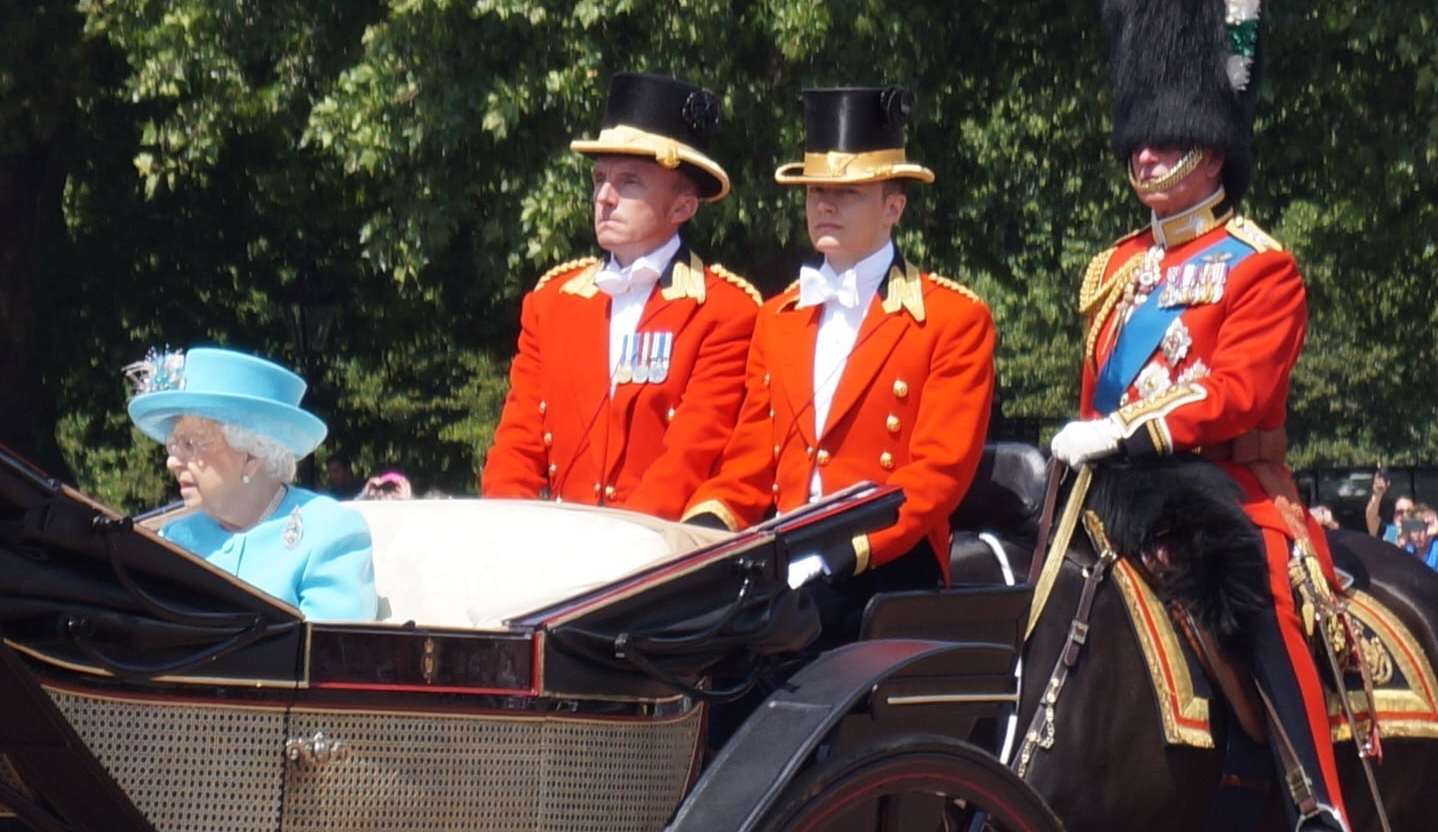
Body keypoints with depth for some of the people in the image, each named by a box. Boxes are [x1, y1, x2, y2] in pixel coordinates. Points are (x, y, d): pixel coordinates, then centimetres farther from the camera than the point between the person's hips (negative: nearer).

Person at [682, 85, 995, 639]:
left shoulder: (955, 321, 1)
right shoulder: (778, 319, 19)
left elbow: (940, 469, -8)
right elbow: (751, 462, 17)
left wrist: (850, 547, -22)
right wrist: (706, 523, -5)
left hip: (888, 583, -4)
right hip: (781, 580, 5)